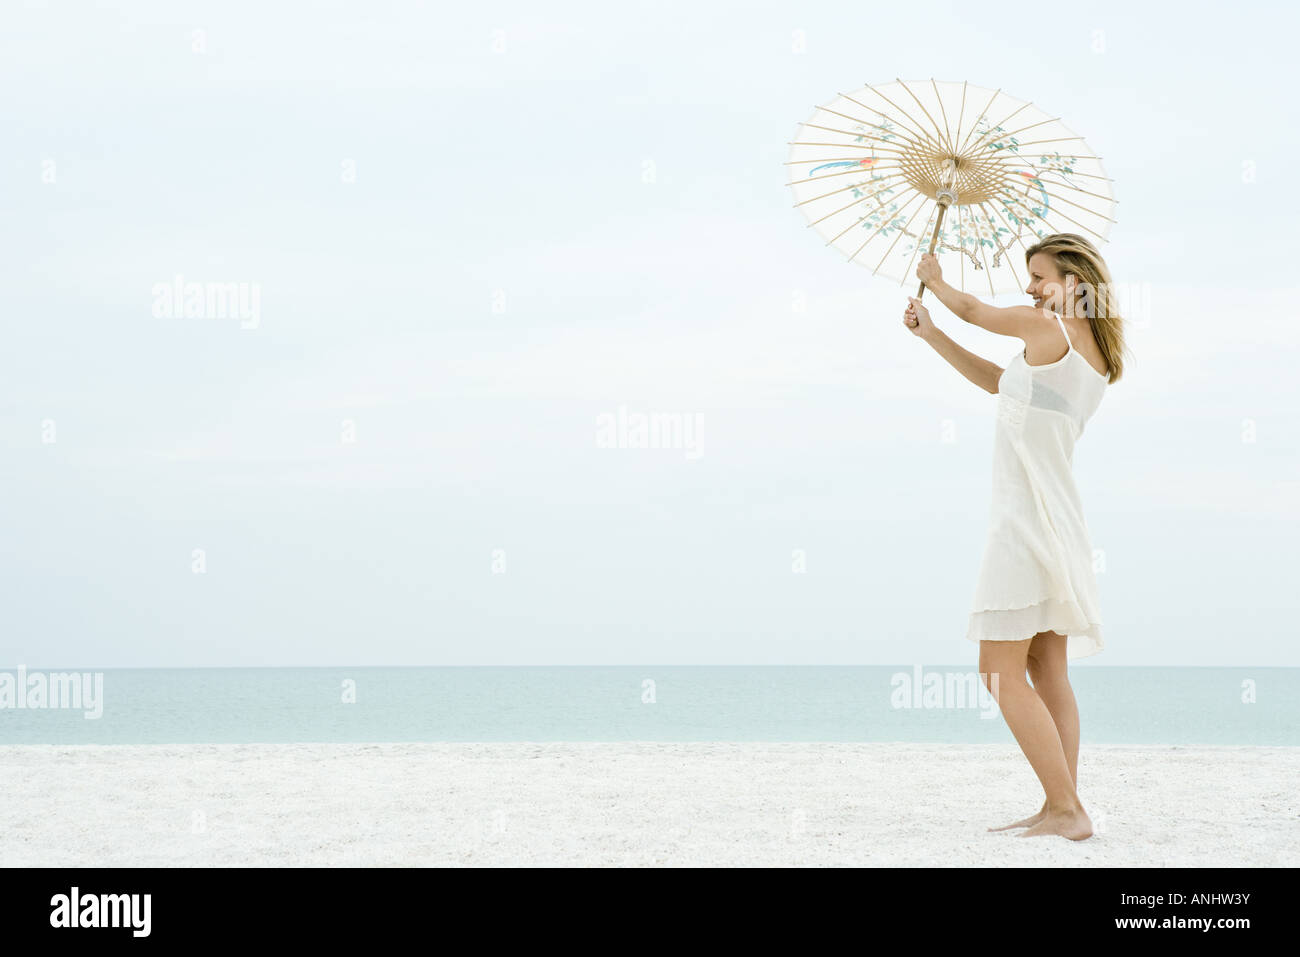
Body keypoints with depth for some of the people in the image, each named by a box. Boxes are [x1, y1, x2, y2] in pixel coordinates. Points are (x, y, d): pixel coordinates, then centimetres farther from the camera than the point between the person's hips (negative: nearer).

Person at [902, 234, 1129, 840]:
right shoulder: (1096, 353, 14)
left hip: (1027, 517, -9)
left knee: (1002, 670, -8)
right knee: (1047, 670, 9)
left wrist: (933, 279, 25)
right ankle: (1060, 808, 7)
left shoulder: (1046, 326, -11)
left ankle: (1067, 810, -13)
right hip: (1059, 521, 9)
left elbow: (972, 310, 5)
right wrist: (930, 335, 24)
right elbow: (999, 382, 24)